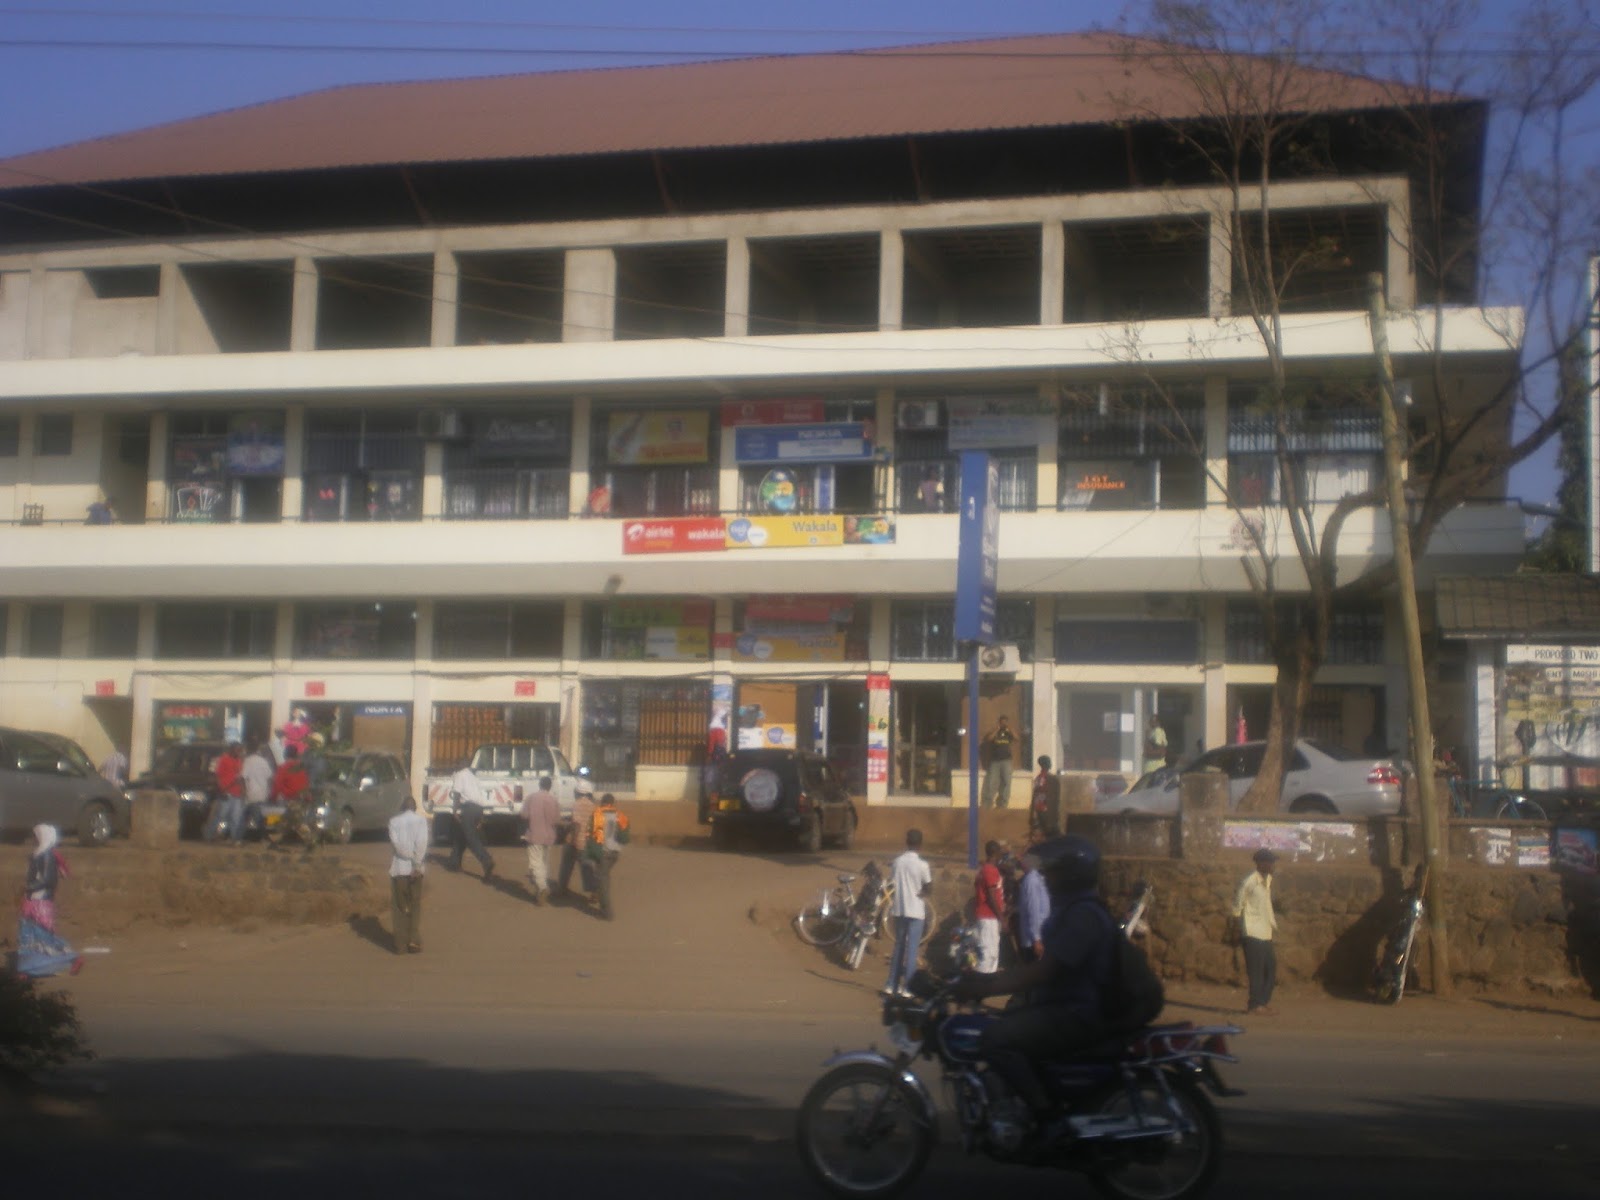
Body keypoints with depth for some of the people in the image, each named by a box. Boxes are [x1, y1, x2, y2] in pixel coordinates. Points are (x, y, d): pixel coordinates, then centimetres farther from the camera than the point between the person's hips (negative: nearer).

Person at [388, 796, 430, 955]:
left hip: (399, 867, 0)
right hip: (415, 869, 0)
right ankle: (415, 942, 1)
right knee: (416, 906, 9)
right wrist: (417, 865, -13)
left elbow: (395, 842, -11)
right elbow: (422, 842, -12)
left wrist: (413, 859, -10)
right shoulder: (421, 819, 1)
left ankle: (401, 945, 4)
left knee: (400, 906, 7)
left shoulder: (394, 821, 3)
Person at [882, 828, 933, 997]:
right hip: (916, 910, -5)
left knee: (898, 947, 14)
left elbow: (890, 884, 6)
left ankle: (891, 985, 15)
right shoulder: (922, 864, -12)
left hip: (899, 909, 5)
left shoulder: (897, 862, 2)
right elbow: (929, 888, -9)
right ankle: (906, 987, -3)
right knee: (911, 949, -1)